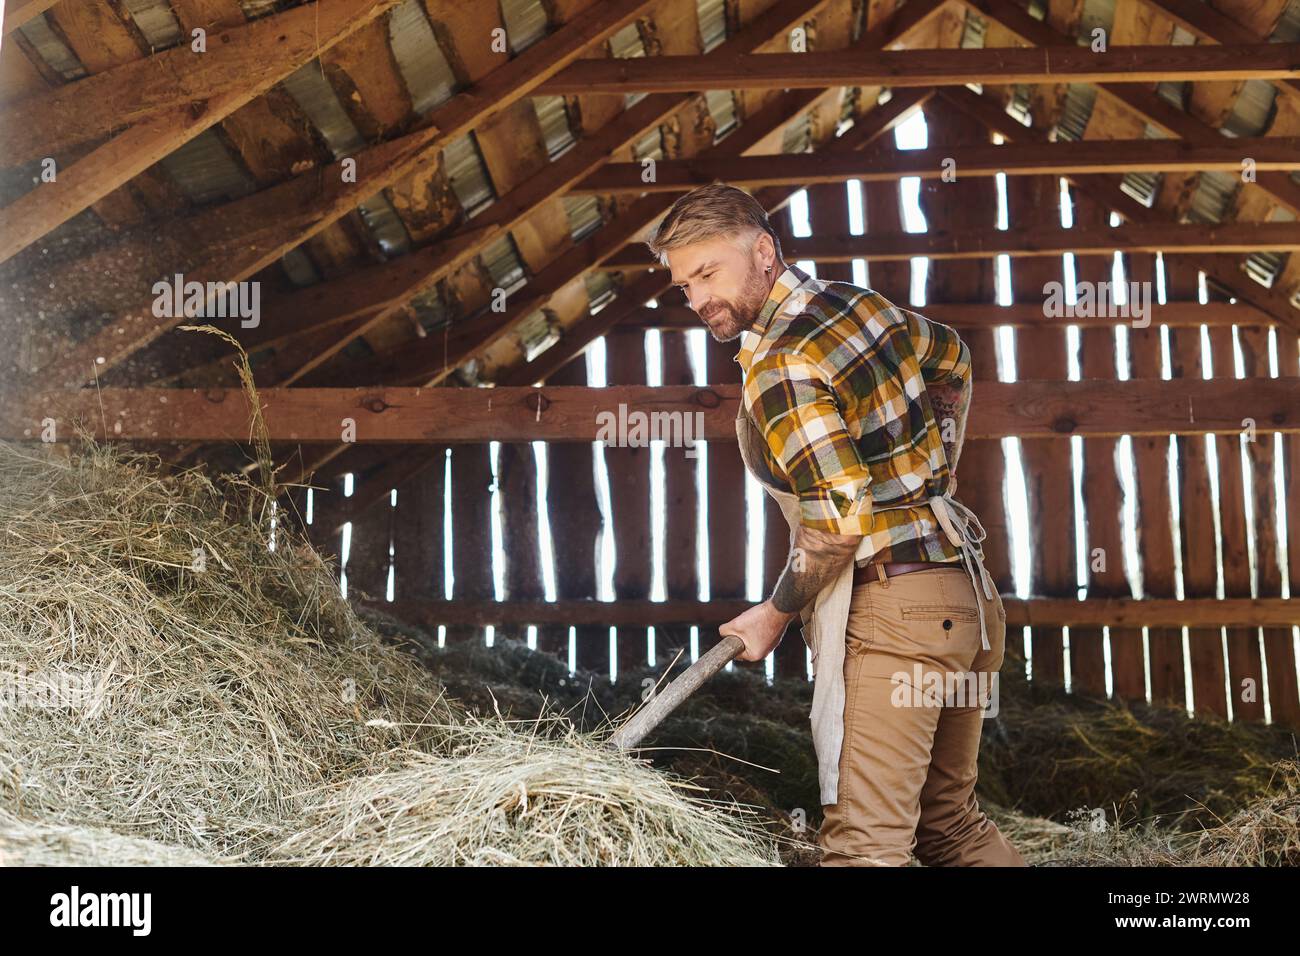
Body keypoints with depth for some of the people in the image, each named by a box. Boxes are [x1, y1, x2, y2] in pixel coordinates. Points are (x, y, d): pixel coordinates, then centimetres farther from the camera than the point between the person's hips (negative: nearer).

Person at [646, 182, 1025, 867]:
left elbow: (840, 522, -21)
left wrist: (775, 614, -6)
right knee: (952, 822, 19)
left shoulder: (778, 366, -16)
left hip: (890, 608, -10)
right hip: (967, 594, 10)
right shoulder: (862, 303, 11)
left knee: (865, 842, -10)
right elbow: (952, 358, 31)